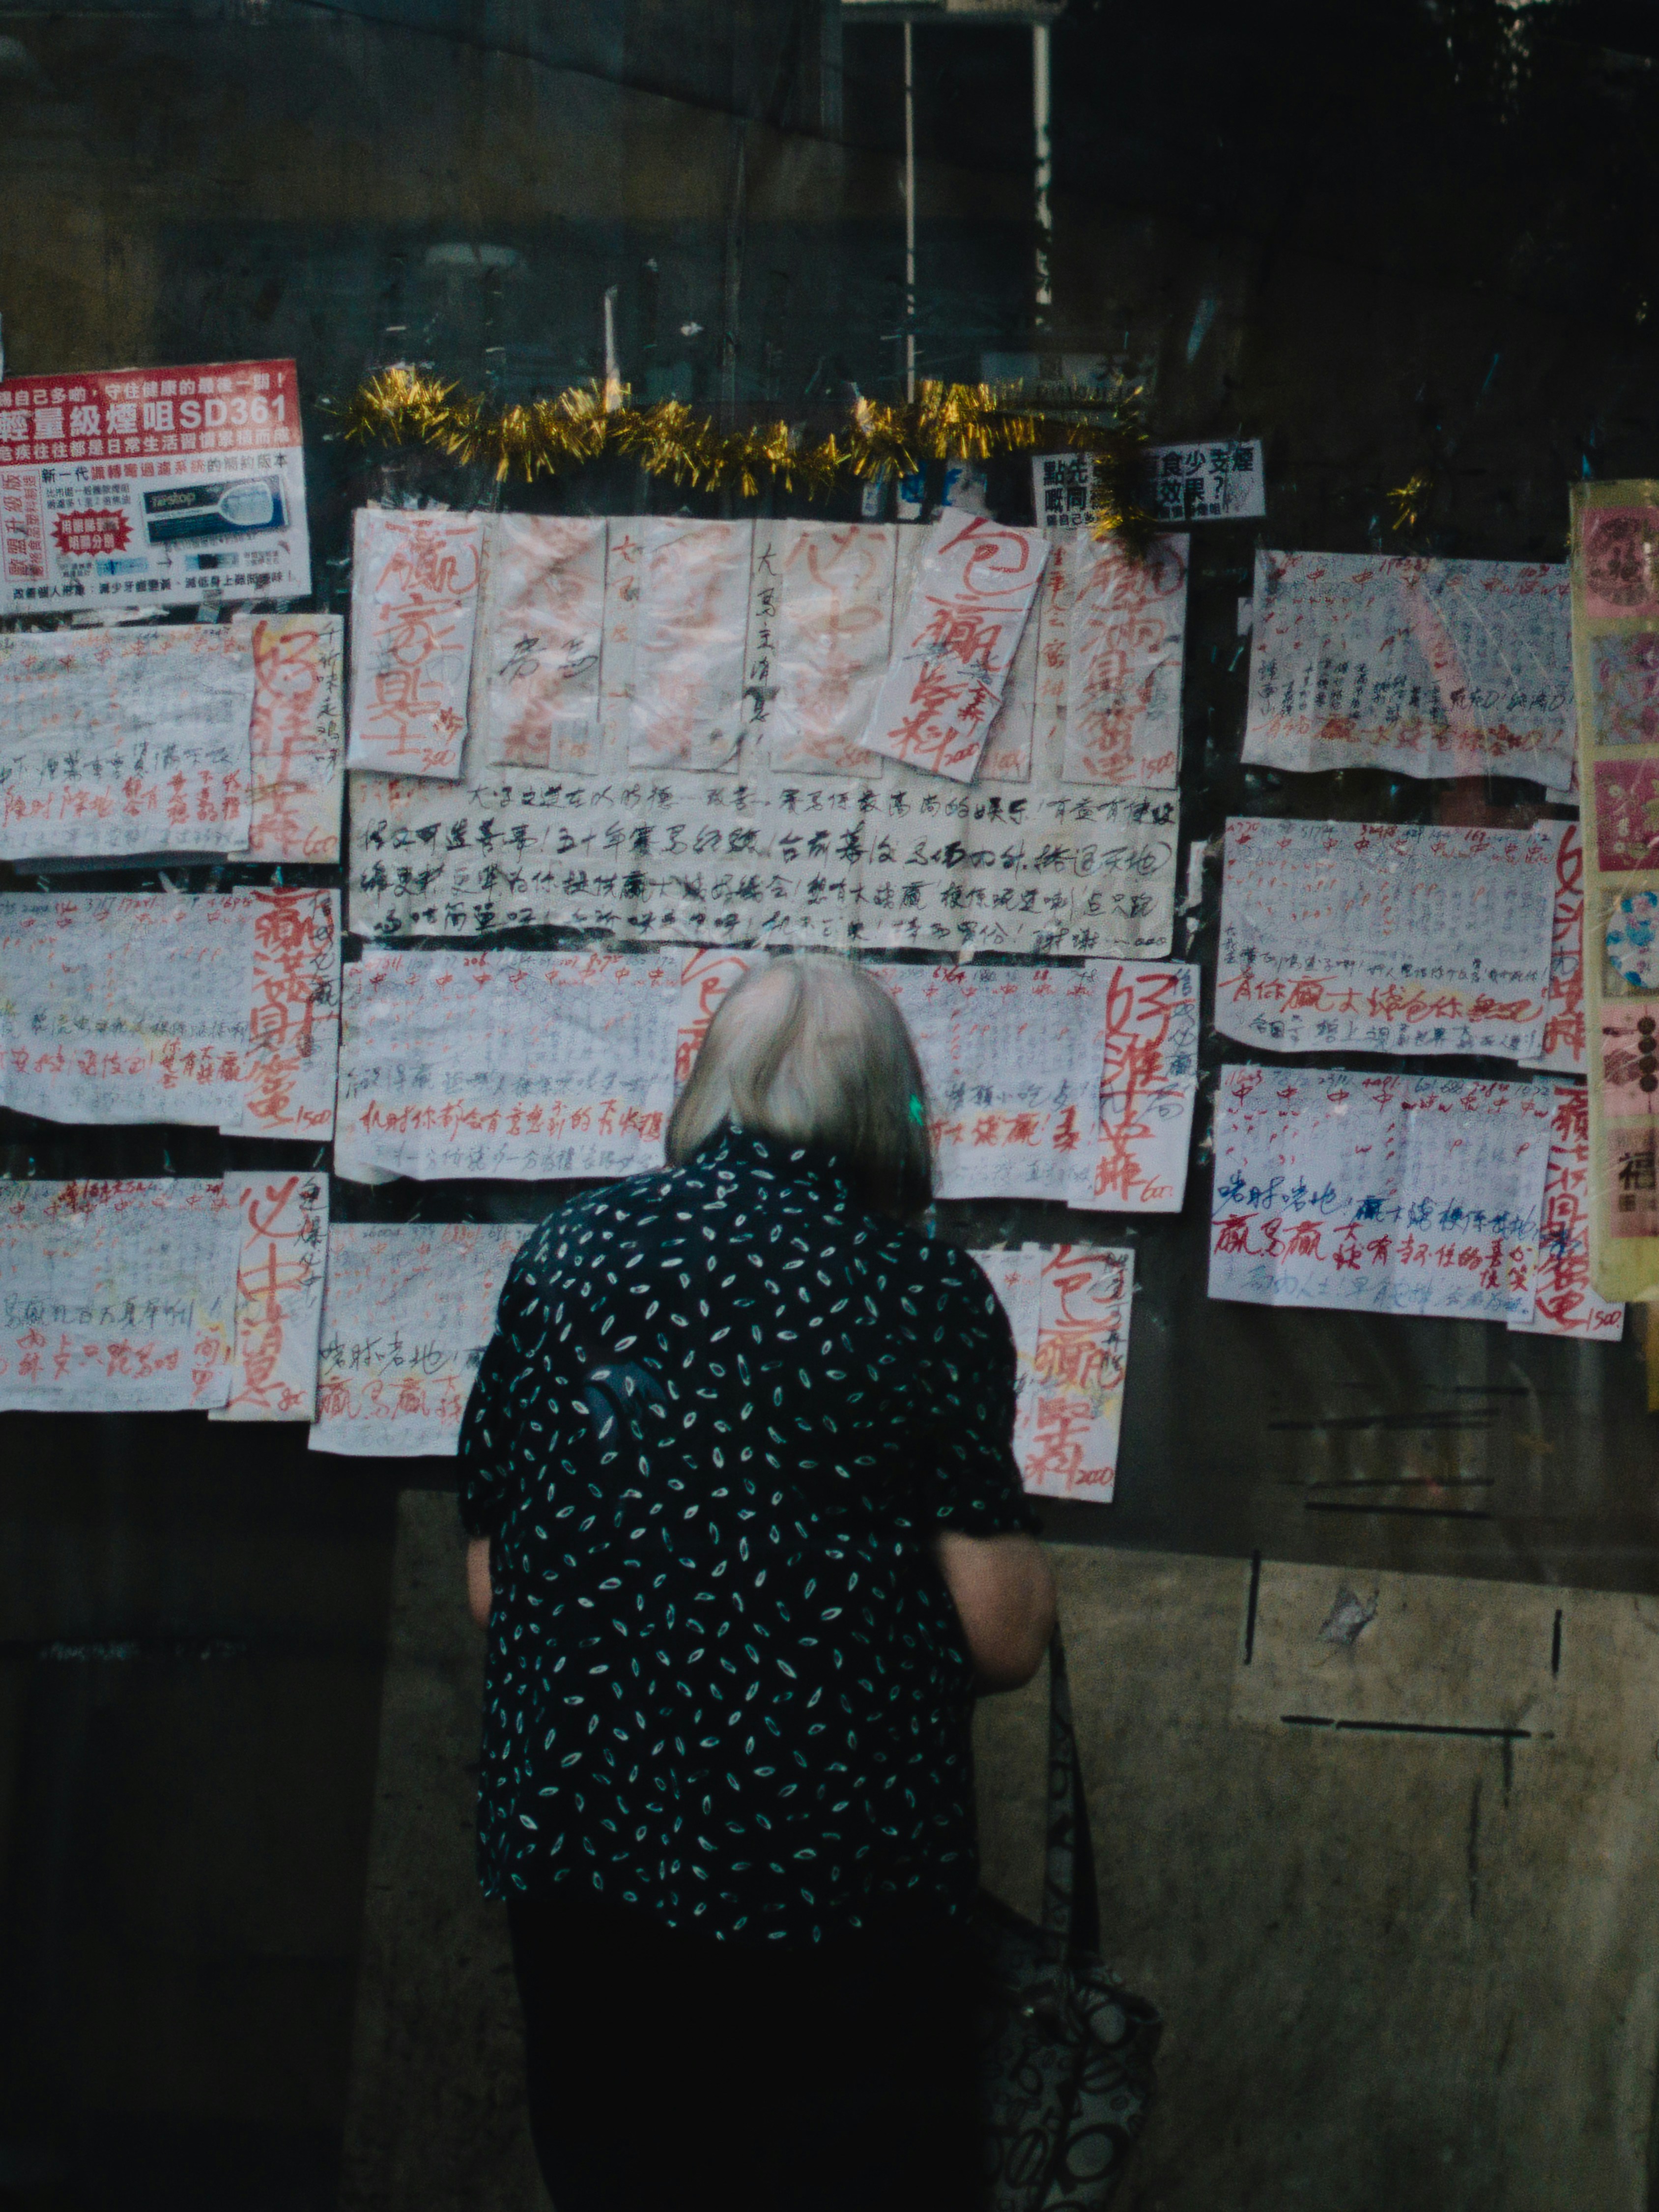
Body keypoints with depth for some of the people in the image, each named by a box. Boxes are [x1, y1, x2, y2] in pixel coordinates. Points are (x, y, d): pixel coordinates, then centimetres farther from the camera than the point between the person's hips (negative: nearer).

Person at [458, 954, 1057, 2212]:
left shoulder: (563, 1256, 5)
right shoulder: (927, 1294, -6)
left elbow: (490, 1587, 9)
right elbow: (1002, 1636, -10)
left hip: (571, 1853, 4)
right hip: (837, 1865, -4)